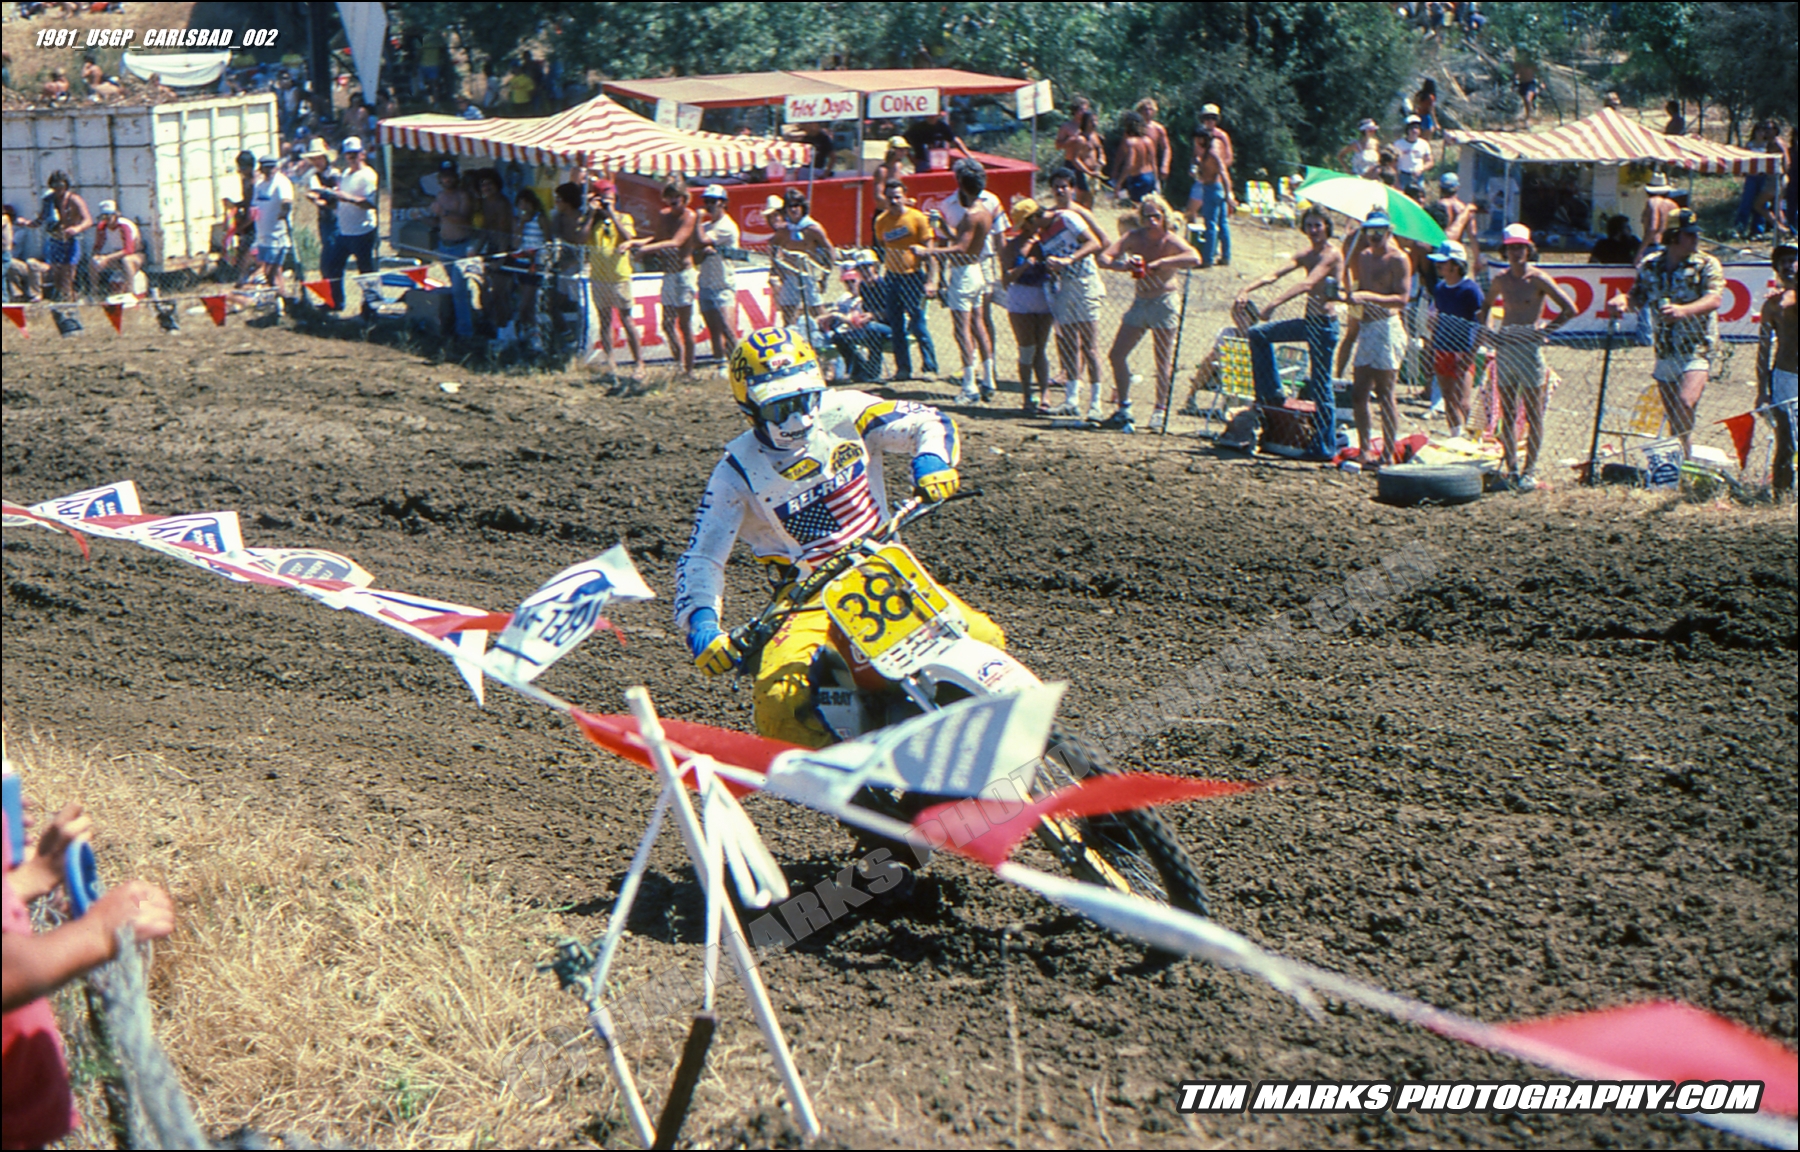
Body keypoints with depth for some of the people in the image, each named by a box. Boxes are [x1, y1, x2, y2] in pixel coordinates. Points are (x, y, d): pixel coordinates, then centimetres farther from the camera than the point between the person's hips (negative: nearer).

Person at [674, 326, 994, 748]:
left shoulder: (844, 413, 0)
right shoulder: (737, 472, -3)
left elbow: (930, 422, -1)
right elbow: (700, 557, -4)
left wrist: (932, 460, -25)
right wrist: (701, 625, -21)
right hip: (808, 596, -2)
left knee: (985, 643, -16)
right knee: (777, 702, -29)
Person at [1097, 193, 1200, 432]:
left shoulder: (1170, 240, -11)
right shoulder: (1134, 237, 1)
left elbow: (1195, 258, -30)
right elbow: (1103, 257, -5)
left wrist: (1161, 262, -33)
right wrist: (1119, 264, -27)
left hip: (1164, 303, -5)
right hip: (1140, 303, 5)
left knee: (1163, 361, -2)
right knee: (1116, 354, 2)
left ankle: (1161, 409, 10)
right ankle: (1124, 408, 13)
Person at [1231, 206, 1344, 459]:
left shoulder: (1332, 254, -14)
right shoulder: (1305, 254, 12)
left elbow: (1307, 285, -28)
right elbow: (1274, 275, 2)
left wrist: (1274, 304, -39)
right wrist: (1246, 291, -15)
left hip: (1324, 323, -9)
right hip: (1308, 321, 9)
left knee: (1321, 388, -4)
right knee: (1258, 333, 11)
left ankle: (1325, 448, 4)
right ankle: (1271, 393, 15)